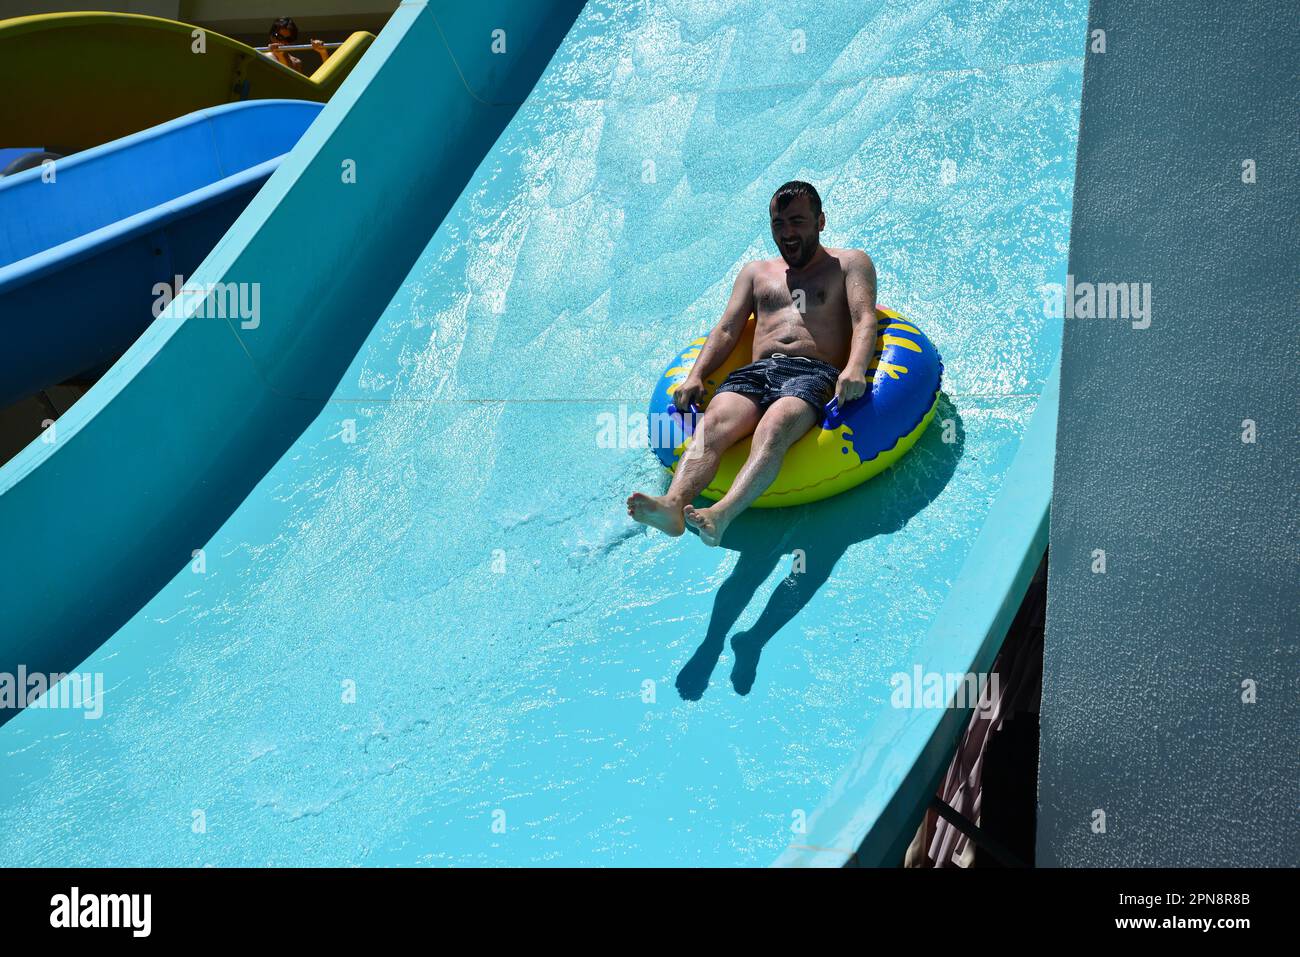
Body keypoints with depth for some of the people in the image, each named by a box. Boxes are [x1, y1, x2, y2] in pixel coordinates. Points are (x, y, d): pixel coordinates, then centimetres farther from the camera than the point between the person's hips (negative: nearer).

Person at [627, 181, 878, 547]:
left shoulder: (851, 263, 21)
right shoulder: (756, 272, 32)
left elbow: (864, 320, 4)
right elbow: (726, 330, 21)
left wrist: (855, 368, -18)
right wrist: (695, 376, 2)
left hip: (813, 374, -3)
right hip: (756, 371, 4)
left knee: (775, 426, -38)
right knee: (711, 423, -31)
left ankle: (721, 515, -61)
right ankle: (673, 504, -56)